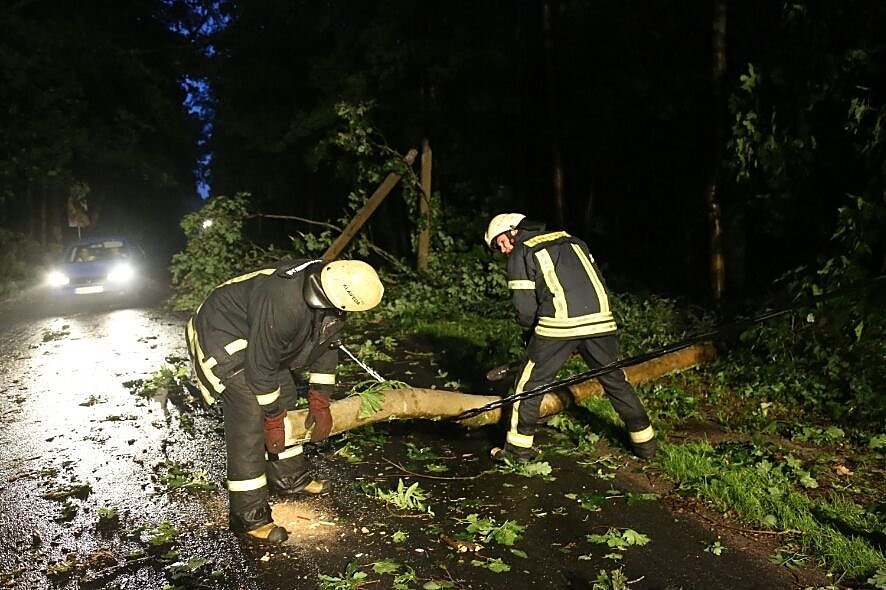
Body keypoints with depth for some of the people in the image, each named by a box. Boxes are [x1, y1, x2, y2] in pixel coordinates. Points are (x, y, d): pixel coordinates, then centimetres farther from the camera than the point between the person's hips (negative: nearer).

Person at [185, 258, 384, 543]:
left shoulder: (331, 286, -14)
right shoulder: (284, 305, -40)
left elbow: (326, 344, -1)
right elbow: (261, 366, -29)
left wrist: (320, 403, 2)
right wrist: (273, 420, -16)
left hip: (257, 337, 9)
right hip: (220, 335, -9)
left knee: (285, 398, 14)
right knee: (250, 416, -15)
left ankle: (289, 478, 31)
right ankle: (248, 517, -6)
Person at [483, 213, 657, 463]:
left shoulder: (520, 254, 9)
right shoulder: (571, 240, 25)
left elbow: (525, 306, 2)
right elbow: (598, 281, 21)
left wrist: (529, 331, 20)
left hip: (559, 324, -5)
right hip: (600, 321, 5)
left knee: (530, 383, 10)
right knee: (615, 380, 20)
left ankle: (519, 447, 14)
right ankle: (644, 441, 27)